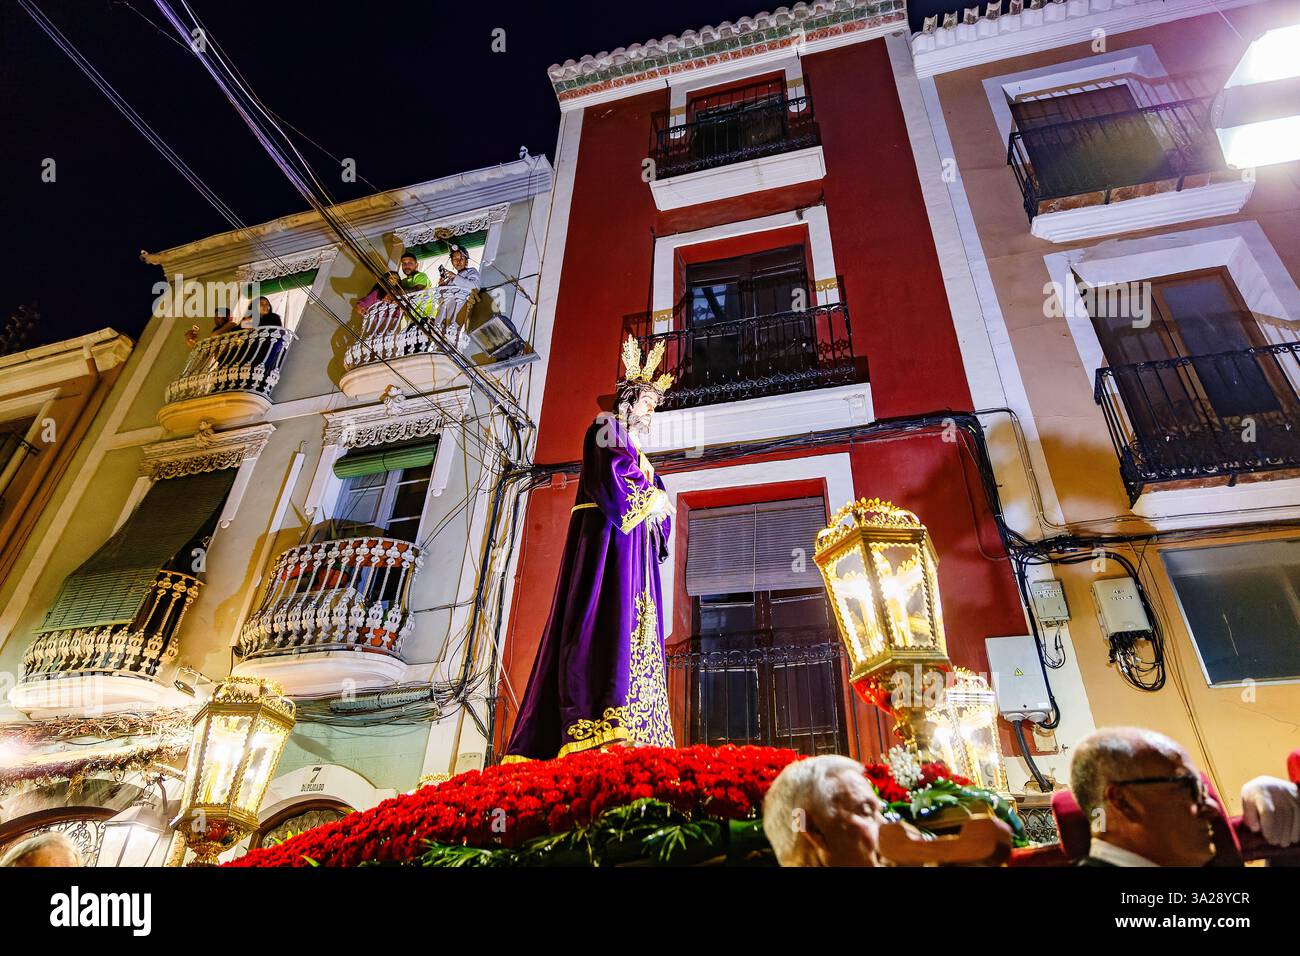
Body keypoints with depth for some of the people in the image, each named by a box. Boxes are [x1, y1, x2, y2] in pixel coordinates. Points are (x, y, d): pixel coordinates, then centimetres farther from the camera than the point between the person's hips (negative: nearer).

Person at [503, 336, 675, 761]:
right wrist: (651, 499, 0)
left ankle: (633, 734, -12)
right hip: (608, 536, -8)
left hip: (635, 545, 9)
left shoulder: (638, 451, 32)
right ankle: (602, 727, -31)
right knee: (610, 618, -22)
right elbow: (610, 477, -9)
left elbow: (652, 500, 25)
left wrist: (658, 506, 3)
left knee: (636, 626, -5)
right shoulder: (606, 428, 8)